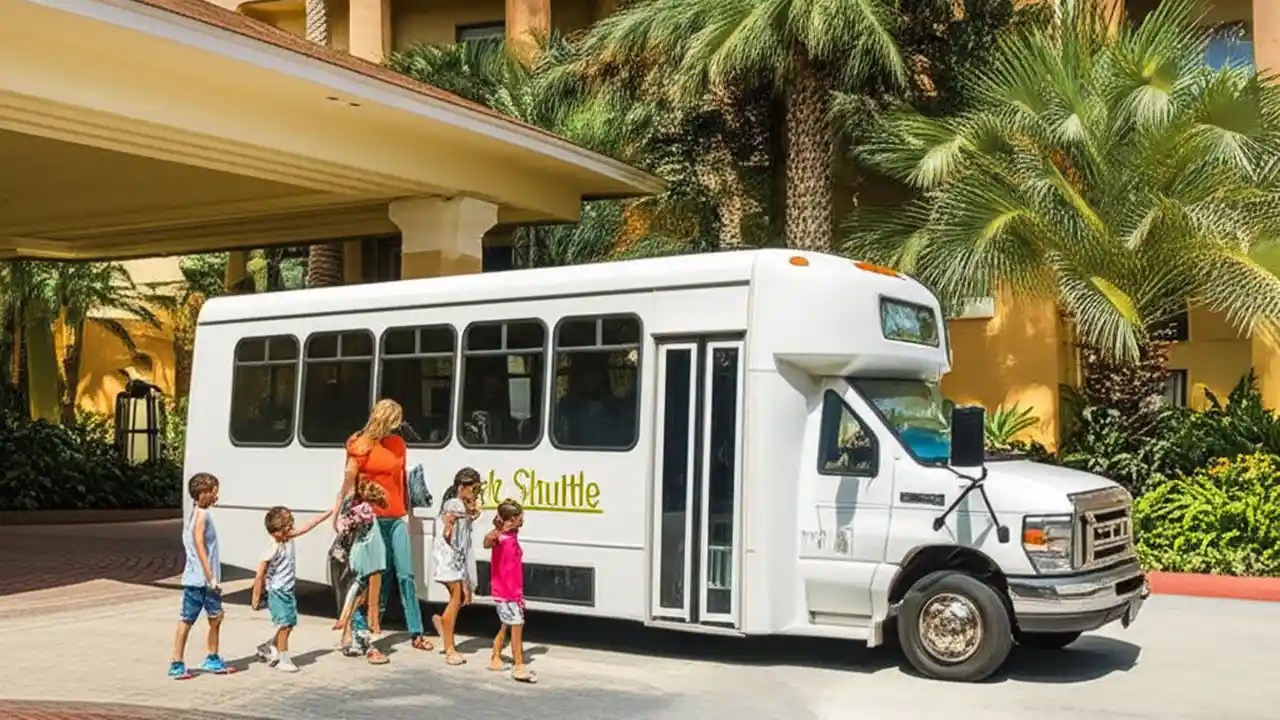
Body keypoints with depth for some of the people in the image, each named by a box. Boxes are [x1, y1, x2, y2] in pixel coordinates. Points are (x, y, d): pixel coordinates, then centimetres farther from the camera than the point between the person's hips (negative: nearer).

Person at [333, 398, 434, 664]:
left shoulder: (398, 443, 11)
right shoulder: (361, 446, -5)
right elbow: (348, 483, -6)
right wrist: (338, 513, -10)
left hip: (397, 518, 5)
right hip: (371, 519, -5)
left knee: (406, 575, 9)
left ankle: (417, 633, 19)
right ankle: (364, 639, 0)